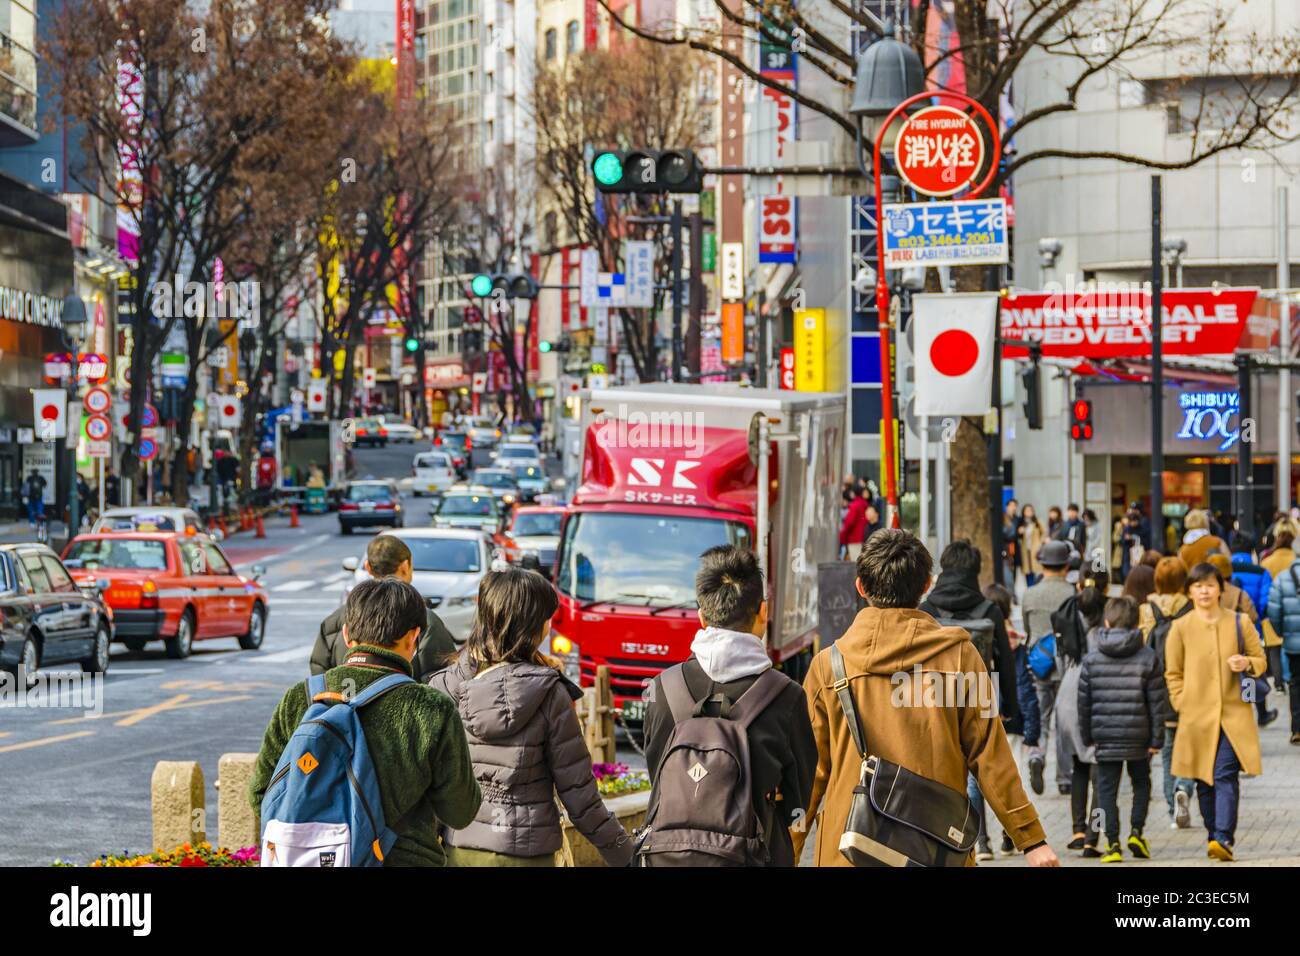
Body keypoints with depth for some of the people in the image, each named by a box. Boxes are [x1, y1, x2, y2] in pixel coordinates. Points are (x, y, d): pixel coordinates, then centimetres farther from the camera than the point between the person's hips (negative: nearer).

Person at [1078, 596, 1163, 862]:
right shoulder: (1147, 657, -3)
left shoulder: (1092, 659, 0)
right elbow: (1156, 702, -3)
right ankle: (1136, 832, 5)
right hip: (1138, 736, 0)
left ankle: (1113, 843, -2)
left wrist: (1087, 736, 12)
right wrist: (1157, 738, 2)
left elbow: (1084, 701, 3)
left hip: (1104, 737, 0)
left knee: (1107, 788, 5)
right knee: (1141, 783, 19)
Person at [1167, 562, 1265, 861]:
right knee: (1204, 782, 7)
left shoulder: (1240, 623, 4)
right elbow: (1173, 673, 9)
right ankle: (1214, 835, 20)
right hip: (1196, 716, 1)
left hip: (1234, 713, -1)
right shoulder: (1180, 628, 4)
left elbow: (1260, 660, 13)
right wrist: (1182, 705, -2)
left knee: (1226, 776, -13)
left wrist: (1247, 664, -10)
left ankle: (1223, 839, -20)